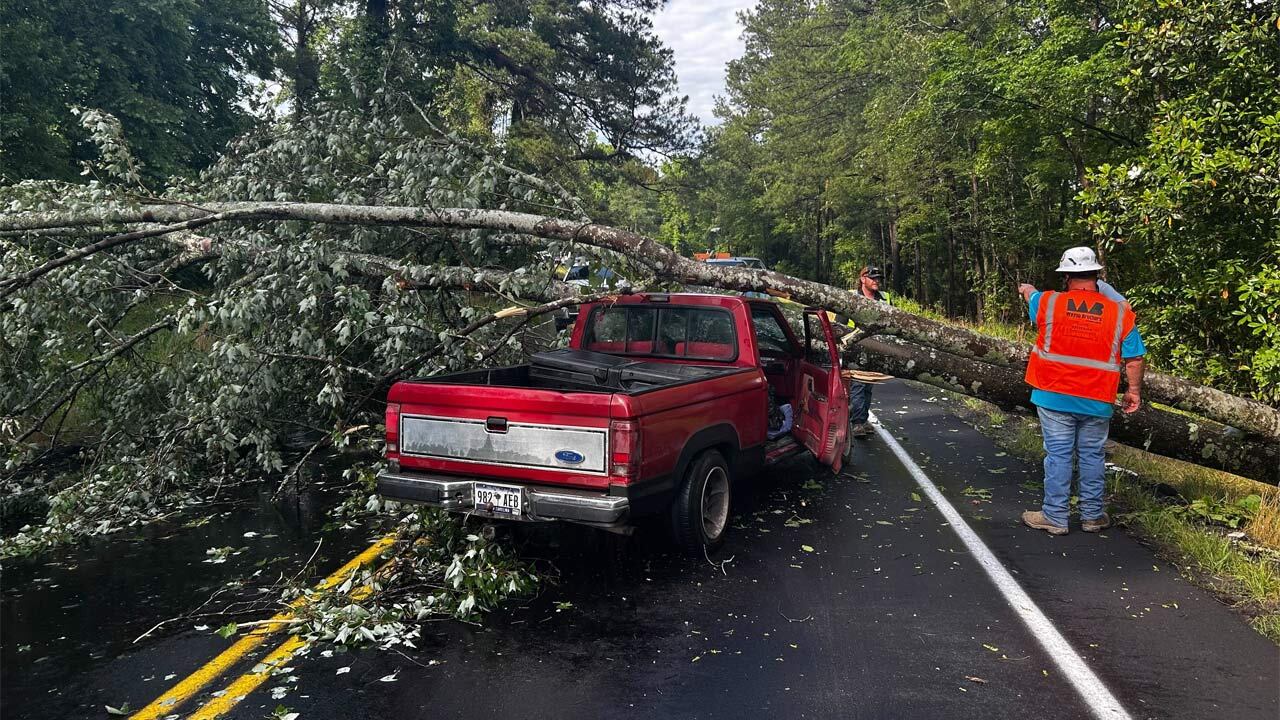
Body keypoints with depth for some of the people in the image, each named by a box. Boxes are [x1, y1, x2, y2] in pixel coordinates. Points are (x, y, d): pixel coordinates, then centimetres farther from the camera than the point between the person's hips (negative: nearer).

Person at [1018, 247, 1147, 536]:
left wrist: (1026, 289, 44)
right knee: (1092, 456, 12)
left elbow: (1030, 295, 20)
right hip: (1096, 402, 1)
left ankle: (1055, 517, 10)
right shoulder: (1121, 314, -4)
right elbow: (1134, 360, -2)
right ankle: (1092, 516, 24)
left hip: (1054, 398, -1)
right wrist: (1134, 391, 13)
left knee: (1058, 456, 4)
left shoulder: (1049, 303, -5)